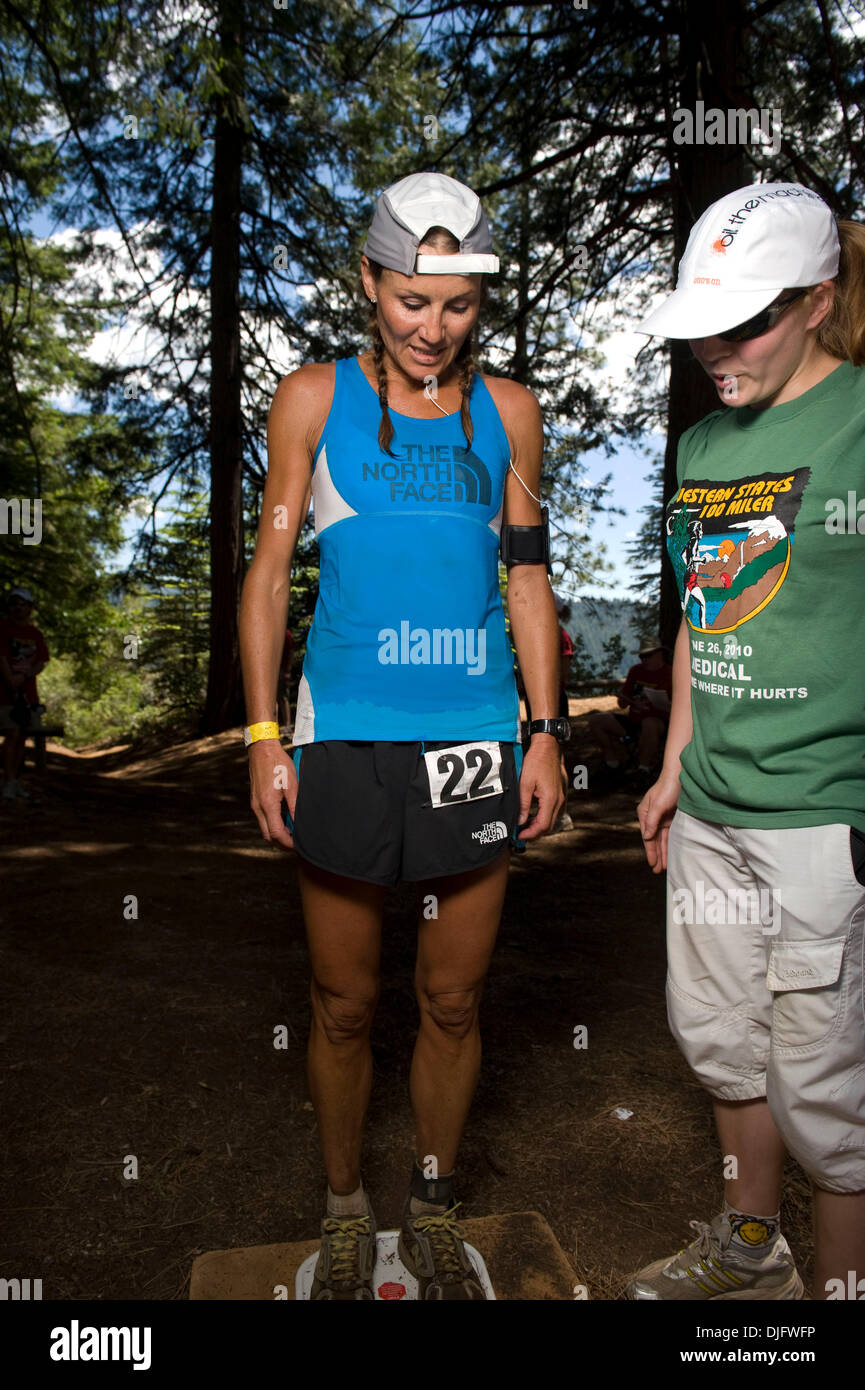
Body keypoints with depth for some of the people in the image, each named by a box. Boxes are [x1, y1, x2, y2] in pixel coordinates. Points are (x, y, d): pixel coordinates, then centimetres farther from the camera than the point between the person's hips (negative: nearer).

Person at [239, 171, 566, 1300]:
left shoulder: (508, 412, 10)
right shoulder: (314, 401, 4)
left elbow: (527, 577, 12)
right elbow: (270, 572, 4)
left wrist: (545, 731, 5)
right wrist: (263, 737, -3)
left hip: (476, 742, 2)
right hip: (346, 739, -1)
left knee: (453, 1002, 12)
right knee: (345, 1004, 10)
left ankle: (433, 1206, 36)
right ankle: (346, 1209, 34)